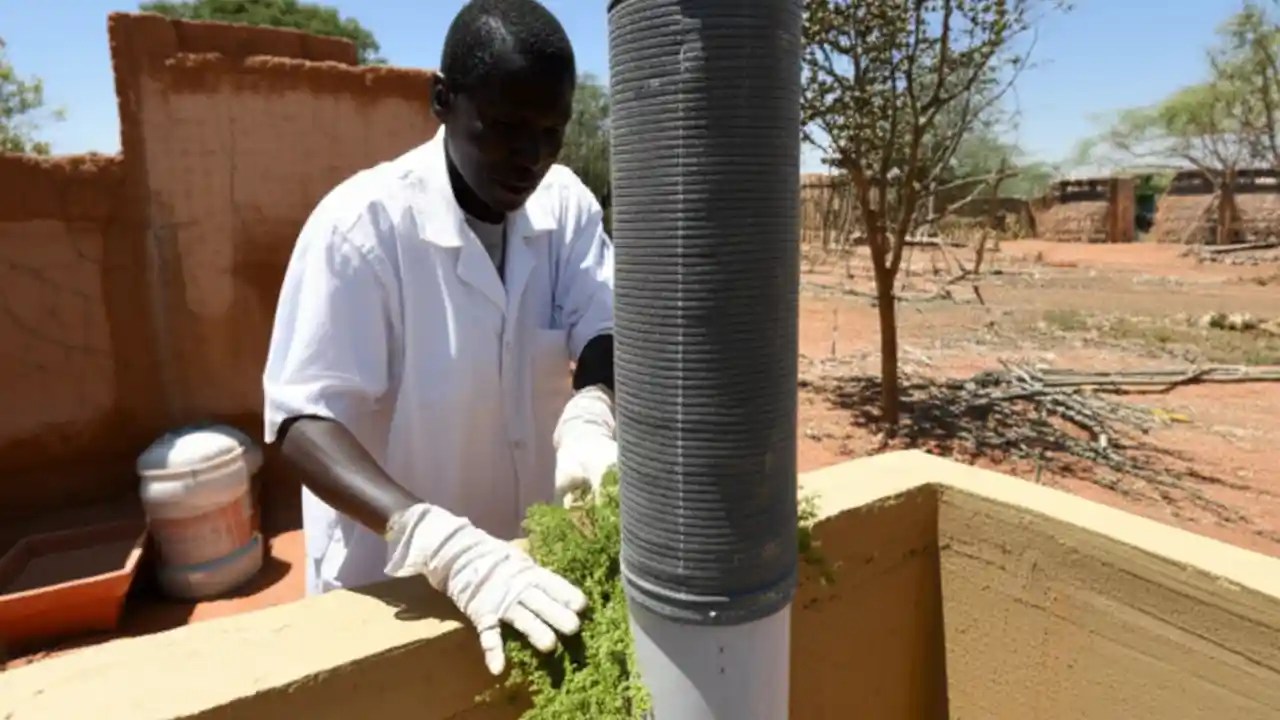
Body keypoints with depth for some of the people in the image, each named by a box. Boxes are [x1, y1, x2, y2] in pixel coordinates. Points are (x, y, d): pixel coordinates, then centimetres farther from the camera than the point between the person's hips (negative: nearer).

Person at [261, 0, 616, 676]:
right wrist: (449, 549, -38)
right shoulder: (361, 223, -21)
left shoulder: (567, 203, -8)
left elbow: (605, 332, -14)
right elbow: (302, 423, -24)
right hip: (394, 578, -4)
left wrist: (589, 420, -37)